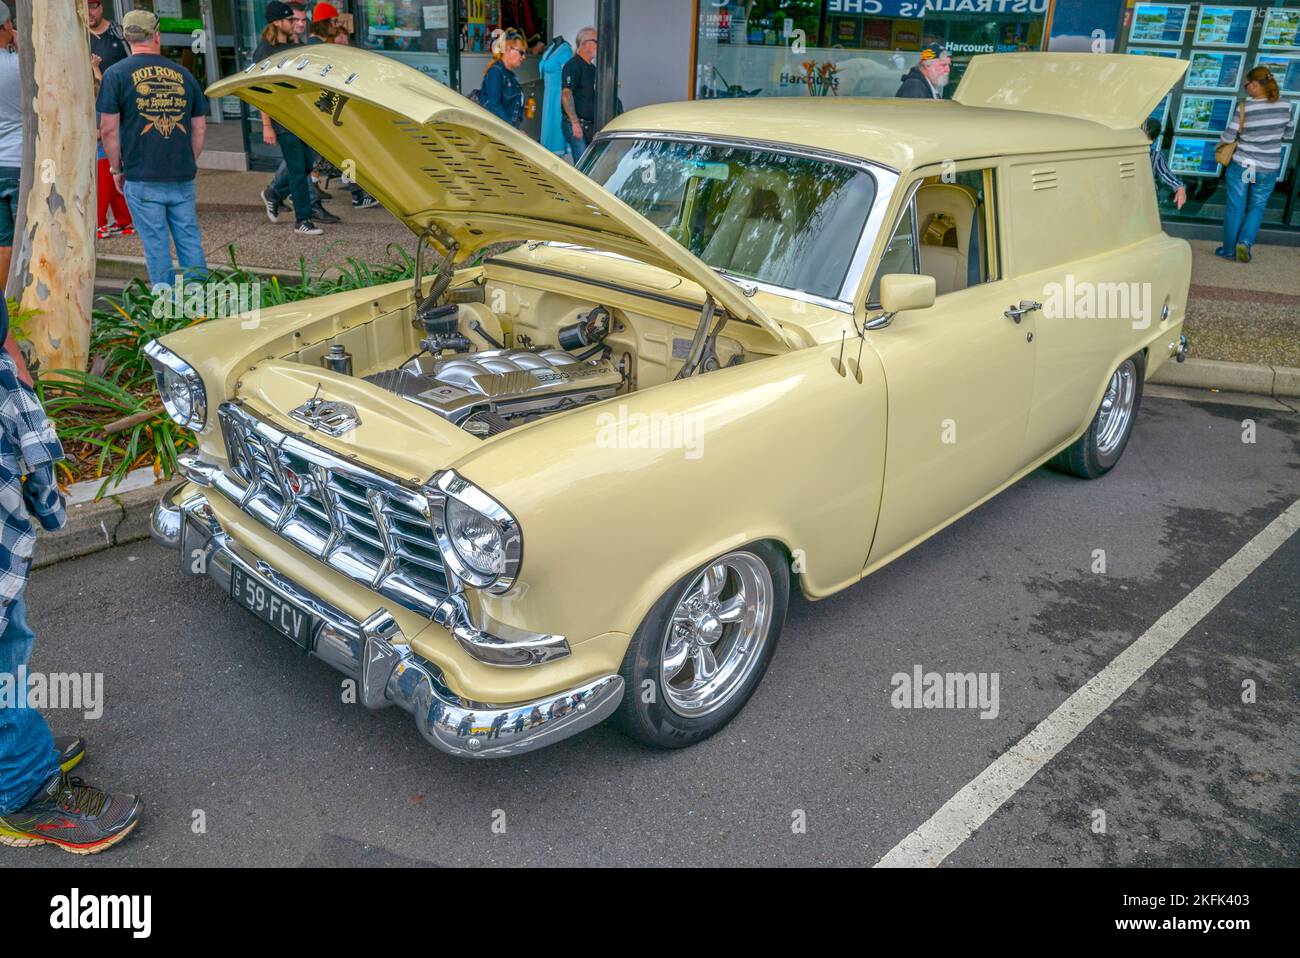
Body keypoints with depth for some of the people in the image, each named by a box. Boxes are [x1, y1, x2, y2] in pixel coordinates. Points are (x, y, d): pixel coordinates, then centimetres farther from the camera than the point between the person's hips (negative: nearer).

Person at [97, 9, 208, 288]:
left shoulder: (117, 74, -1)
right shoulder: (183, 74, 8)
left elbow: (109, 129, -5)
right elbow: (200, 127, 10)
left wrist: (116, 169, 7)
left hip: (142, 178, -3)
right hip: (183, 177, 3)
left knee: (156, 245, 4)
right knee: (190, 240, 10)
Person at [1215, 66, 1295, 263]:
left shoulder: (1244, 108, -17)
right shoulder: (1284, 106, -4)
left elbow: (1227, 138, -11)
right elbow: (1289, 134, 8)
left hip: (1241, 165, -3)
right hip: (1269, 169, 3)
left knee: (1235, 208, 10)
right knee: (1257, 207, 17)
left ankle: (1229, 249, 18)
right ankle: (1245, 242, -2)